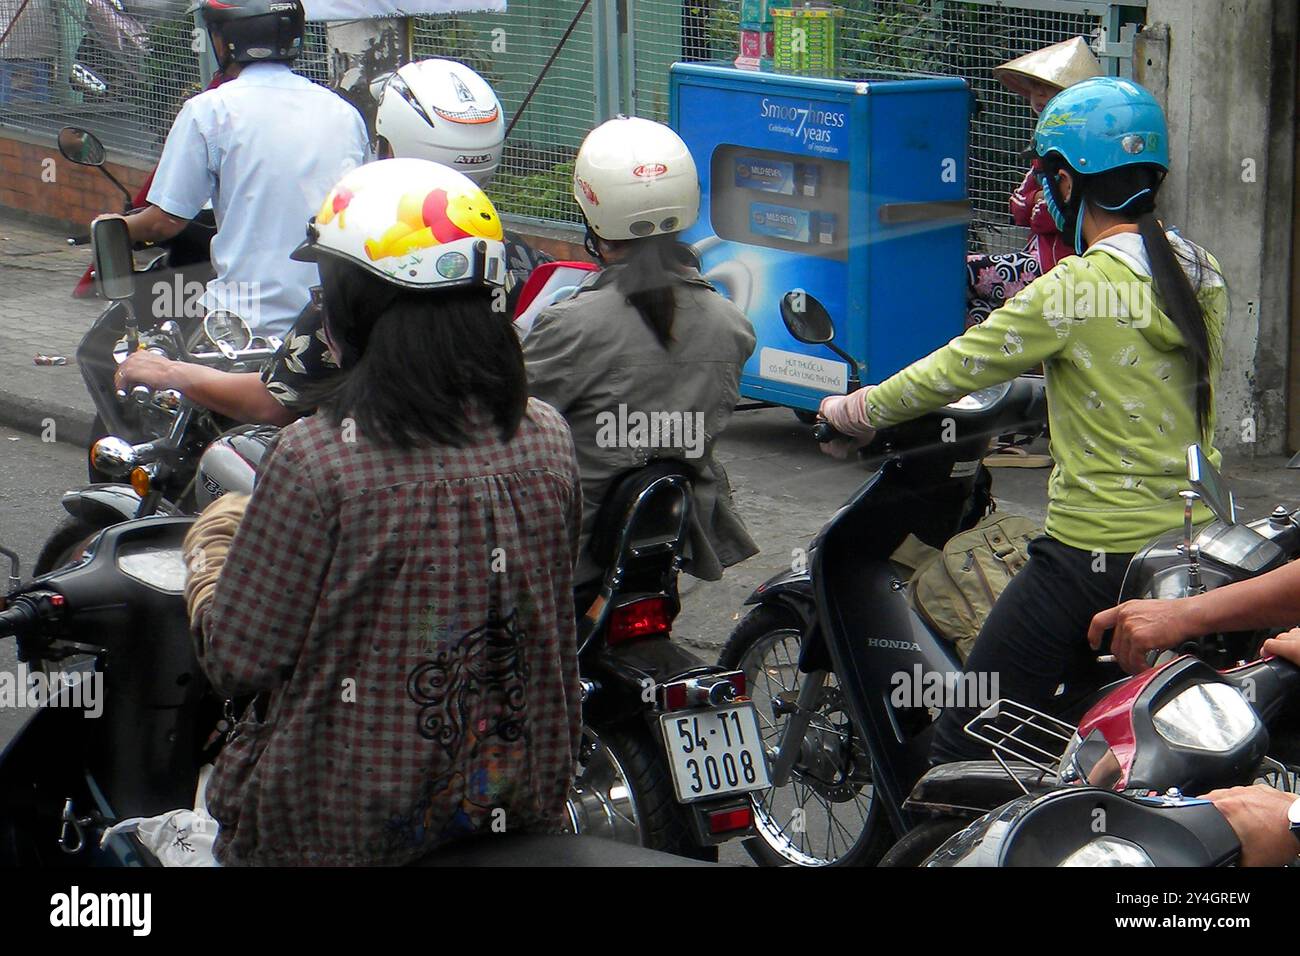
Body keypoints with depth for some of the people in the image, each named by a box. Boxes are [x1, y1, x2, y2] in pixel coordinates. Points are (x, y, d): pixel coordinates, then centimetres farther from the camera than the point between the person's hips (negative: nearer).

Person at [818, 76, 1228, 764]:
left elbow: (957, 368, -8)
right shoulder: (1203, 276, 6)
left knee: (966, 740, -2)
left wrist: (856, 411, 7)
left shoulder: (1076, 289, -15)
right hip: (1191, 548, 8)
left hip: (1094, 551, -8)